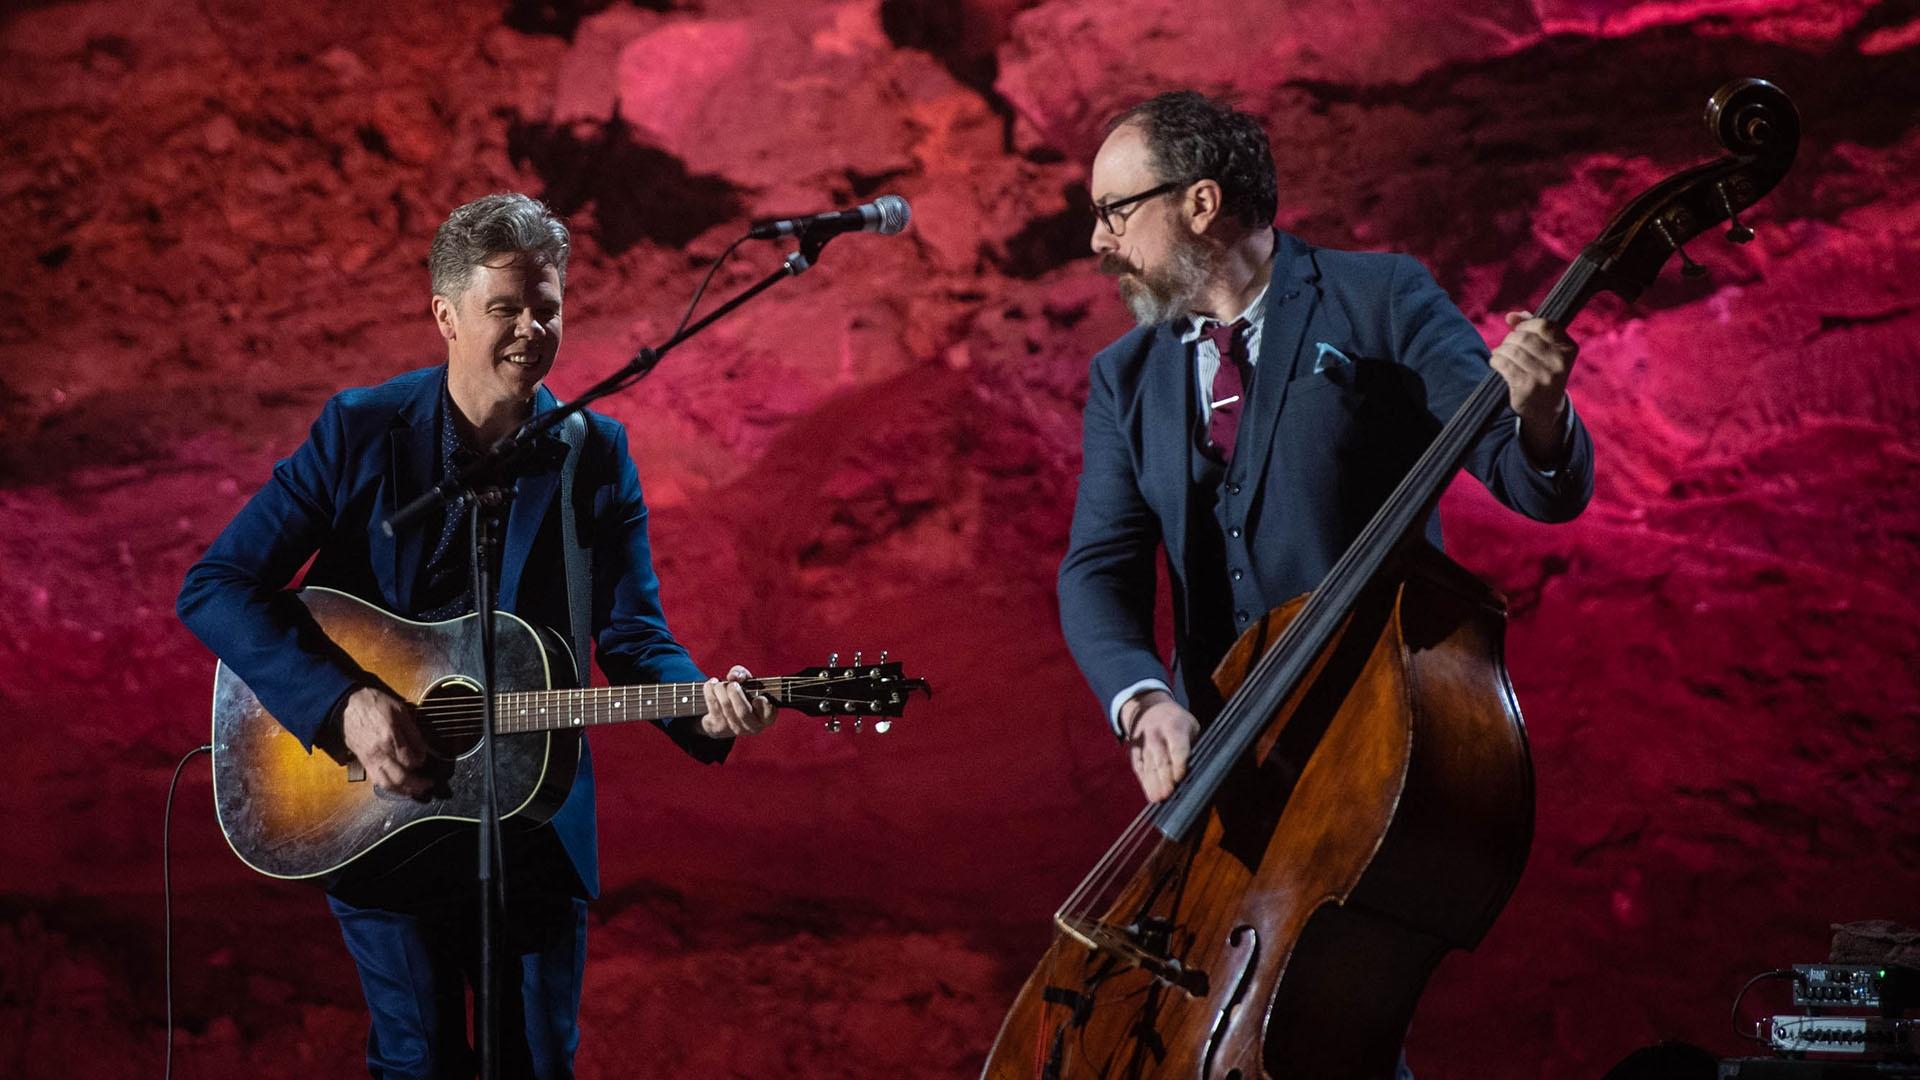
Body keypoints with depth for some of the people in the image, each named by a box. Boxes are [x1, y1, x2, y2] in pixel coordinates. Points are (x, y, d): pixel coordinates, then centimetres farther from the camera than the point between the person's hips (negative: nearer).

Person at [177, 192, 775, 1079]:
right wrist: (344, 706, -22)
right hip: (376, 811, -2)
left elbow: (632, 637, -3)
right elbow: (214, 589, -11)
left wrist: (705, 708, -25)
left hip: (535, 823, 2)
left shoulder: (596, 454, -2)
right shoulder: (362, 431, -7)